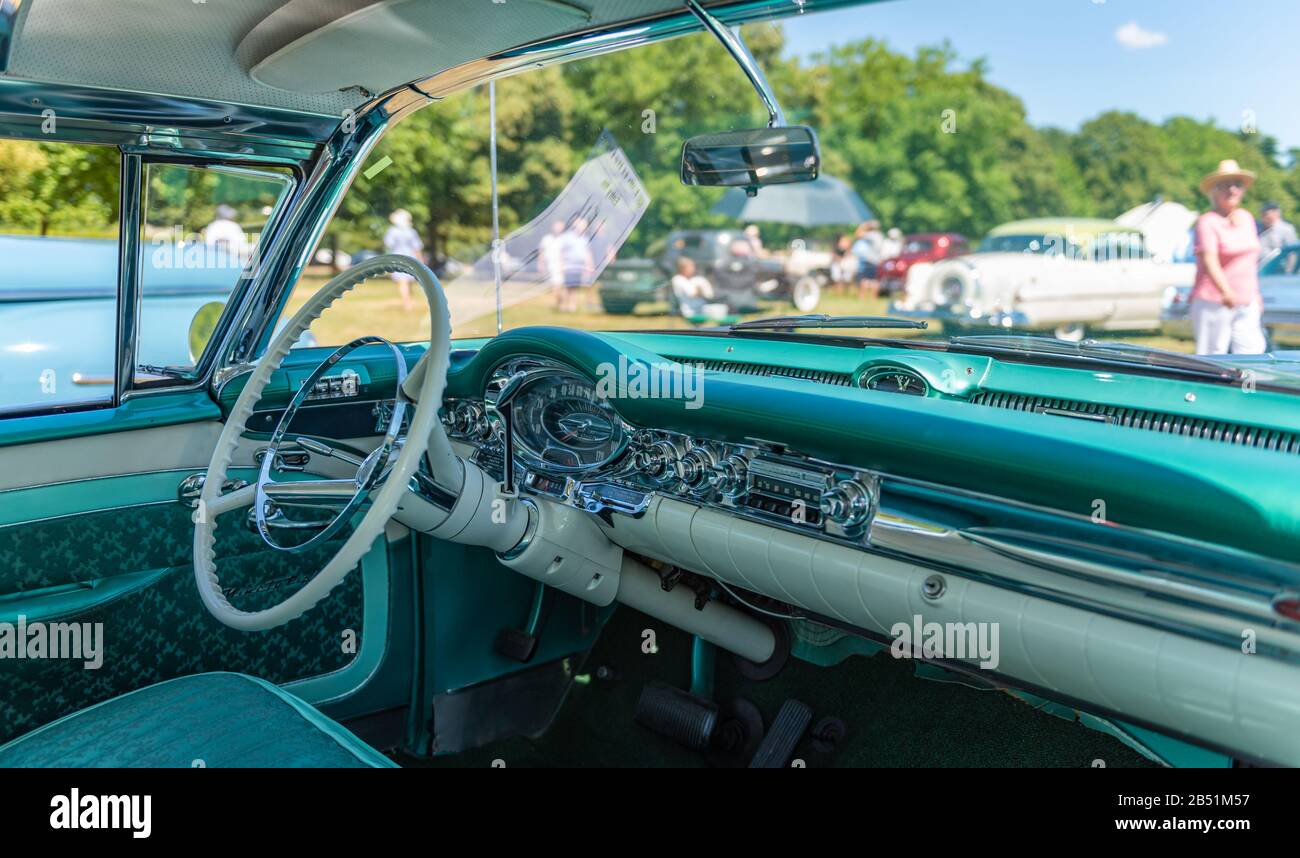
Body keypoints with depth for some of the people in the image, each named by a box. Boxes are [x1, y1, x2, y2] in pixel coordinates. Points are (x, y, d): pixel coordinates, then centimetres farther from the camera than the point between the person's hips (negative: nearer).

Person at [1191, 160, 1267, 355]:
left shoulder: (1246, 218, 14)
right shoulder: (1207, 222, -9)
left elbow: (1251, 259, 23)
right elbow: (1209, 261, -22)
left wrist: (1255, 293, 23)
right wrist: (1226, 292, -35)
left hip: (1246, 303, 7)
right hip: (1214, 302, -7)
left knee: (1251, 354, 2)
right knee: (1212, 356, -5)